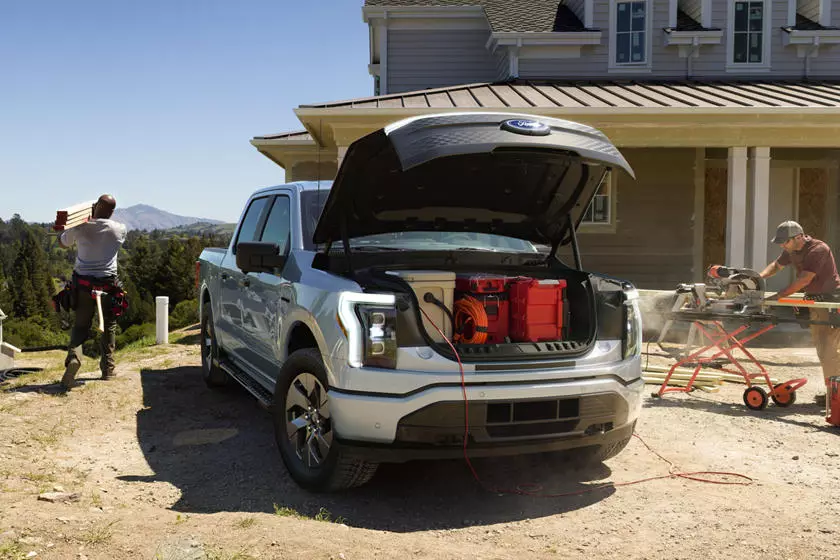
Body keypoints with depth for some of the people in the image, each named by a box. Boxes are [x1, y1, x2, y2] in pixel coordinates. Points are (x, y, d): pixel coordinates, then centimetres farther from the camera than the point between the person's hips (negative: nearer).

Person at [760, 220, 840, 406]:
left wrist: (778, 296, -27)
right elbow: (776, 265, 19)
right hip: (815, 301, 9)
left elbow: (804, 280, -27)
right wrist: (760, 277, -2)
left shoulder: (819, 250, -22)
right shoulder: (792, 250, 4)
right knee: (822, 349, 12)